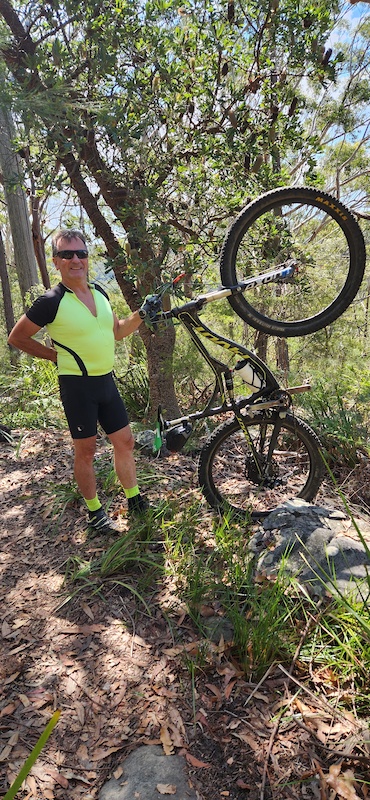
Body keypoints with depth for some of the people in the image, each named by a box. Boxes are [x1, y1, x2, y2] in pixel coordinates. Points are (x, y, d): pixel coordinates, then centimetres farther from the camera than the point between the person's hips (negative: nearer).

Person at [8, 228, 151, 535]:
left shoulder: (99, 292, 6)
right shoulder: (52, 302, -13)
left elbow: (117, 332, 17)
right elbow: (17, 337, -4)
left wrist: (139, 316, 2)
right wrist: (56, 355, -5)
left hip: (106, 380, 6)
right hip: (77, 385, -6)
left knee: (125, 441, 12)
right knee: (86, 450, 5)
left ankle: (135, 499, 30)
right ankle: (95, 510, 24)